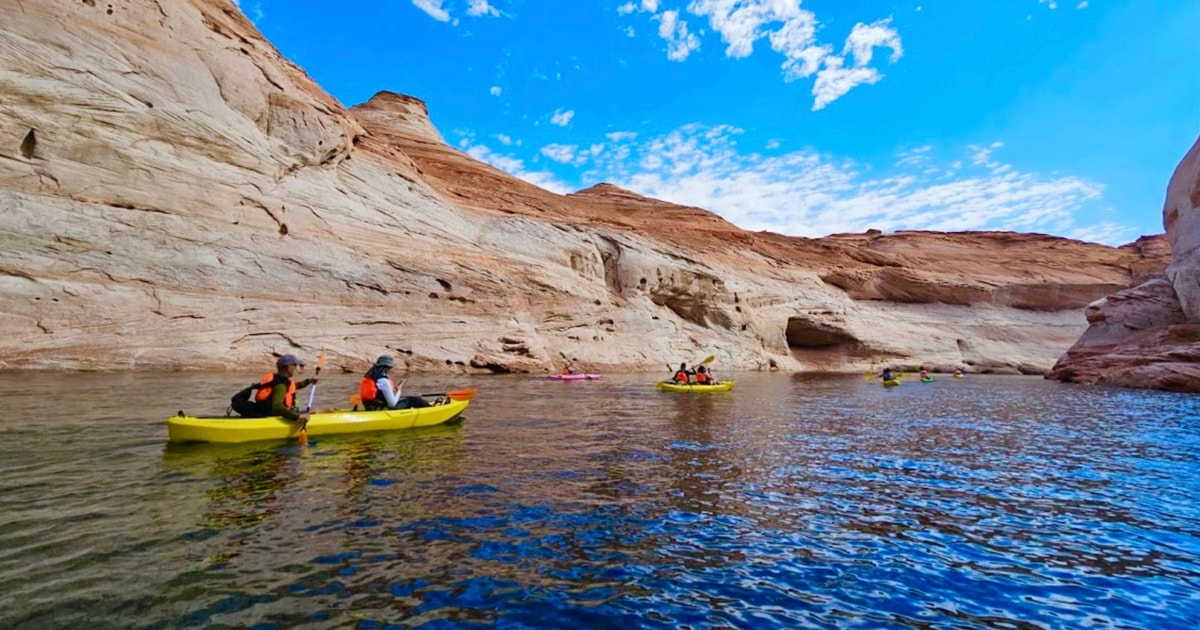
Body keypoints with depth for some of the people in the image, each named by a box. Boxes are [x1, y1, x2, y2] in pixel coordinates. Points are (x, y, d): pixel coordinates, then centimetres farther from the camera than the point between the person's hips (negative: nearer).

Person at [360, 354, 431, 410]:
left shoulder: (369, 376, 3)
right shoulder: (383, 380, -24)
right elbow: (392, 404, -20)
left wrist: (392, 390, 11)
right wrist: (398, 392, -4)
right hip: (385, 410, -9)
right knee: (413, 400, 2)